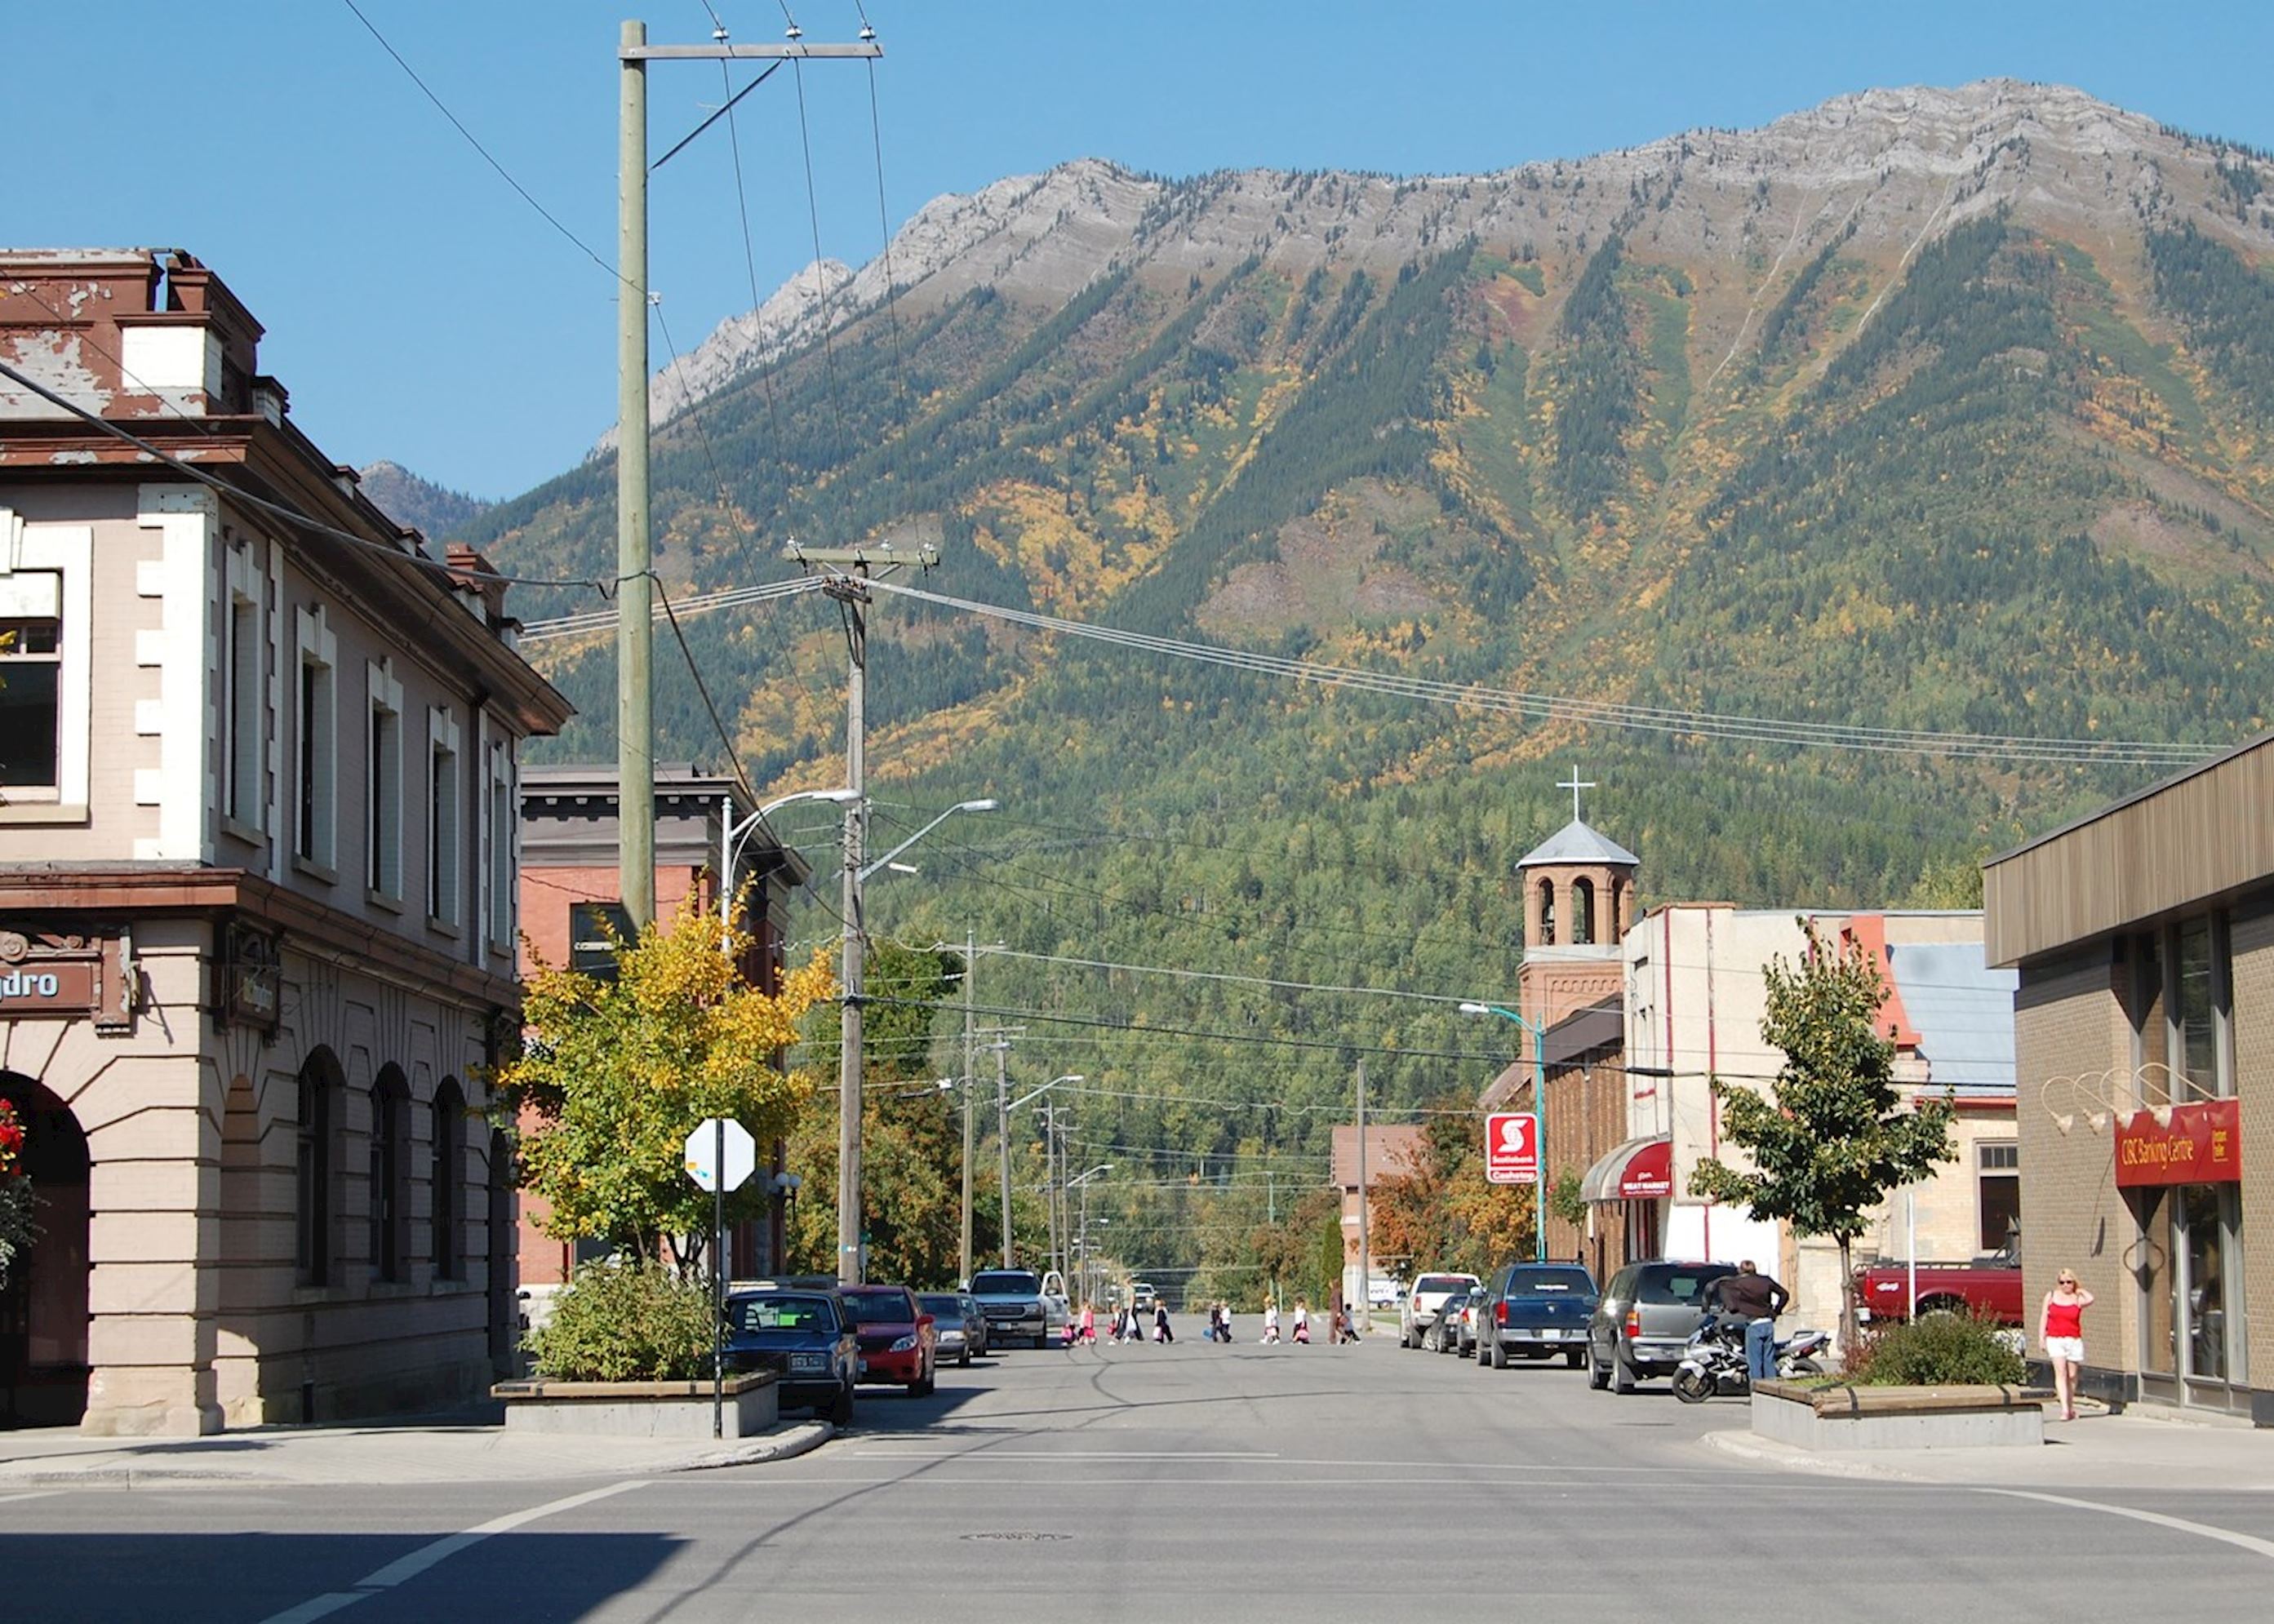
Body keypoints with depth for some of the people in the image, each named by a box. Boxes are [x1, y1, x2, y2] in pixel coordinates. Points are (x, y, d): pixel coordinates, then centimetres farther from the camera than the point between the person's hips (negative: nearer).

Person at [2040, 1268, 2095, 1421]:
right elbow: (2043, 1318, 11)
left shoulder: (2077, 1299, 2)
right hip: (2055, 1340, 0)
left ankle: (2071, 1408, 24)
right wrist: (2041, 1338, 4)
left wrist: (2079, 1290, -3)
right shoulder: (2051, 1296, 9)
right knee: (2060, 1372, -14)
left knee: (2072, 1375, 7)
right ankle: (2065, 1409, -21)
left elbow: (2090, 1299, -21)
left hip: (2074, 1340, 0)